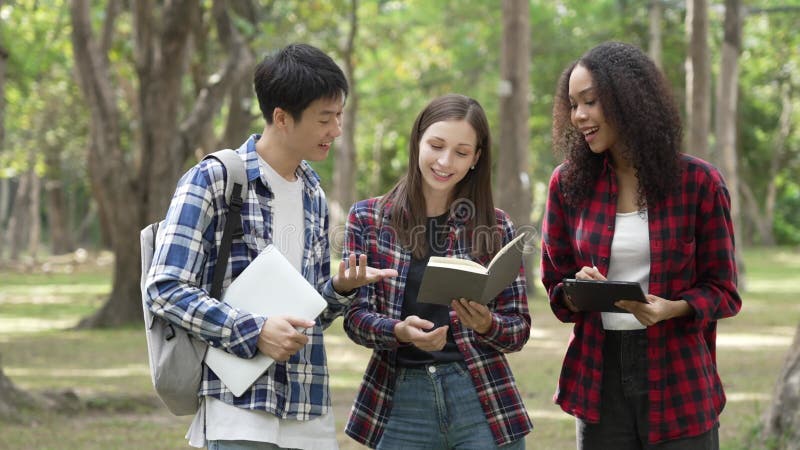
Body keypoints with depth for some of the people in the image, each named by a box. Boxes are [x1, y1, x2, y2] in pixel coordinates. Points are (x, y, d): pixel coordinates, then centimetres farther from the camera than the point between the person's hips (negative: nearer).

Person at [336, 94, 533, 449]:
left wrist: (486, 325, -18)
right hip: (399, 401, 0)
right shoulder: (368, 219, 3)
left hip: (482, 400, 0)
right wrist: (400, 331, -22)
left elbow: (519, 328, 3)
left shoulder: (496, 226, 4)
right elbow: (356, 316, -1)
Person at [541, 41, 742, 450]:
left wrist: (673, 308, -19)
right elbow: (555, 288, 10)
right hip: (600, 379, 2)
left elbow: (723, 292, 1)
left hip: (678, 380, -2)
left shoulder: (699, 183, -3)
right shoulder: (568, 183, 4)